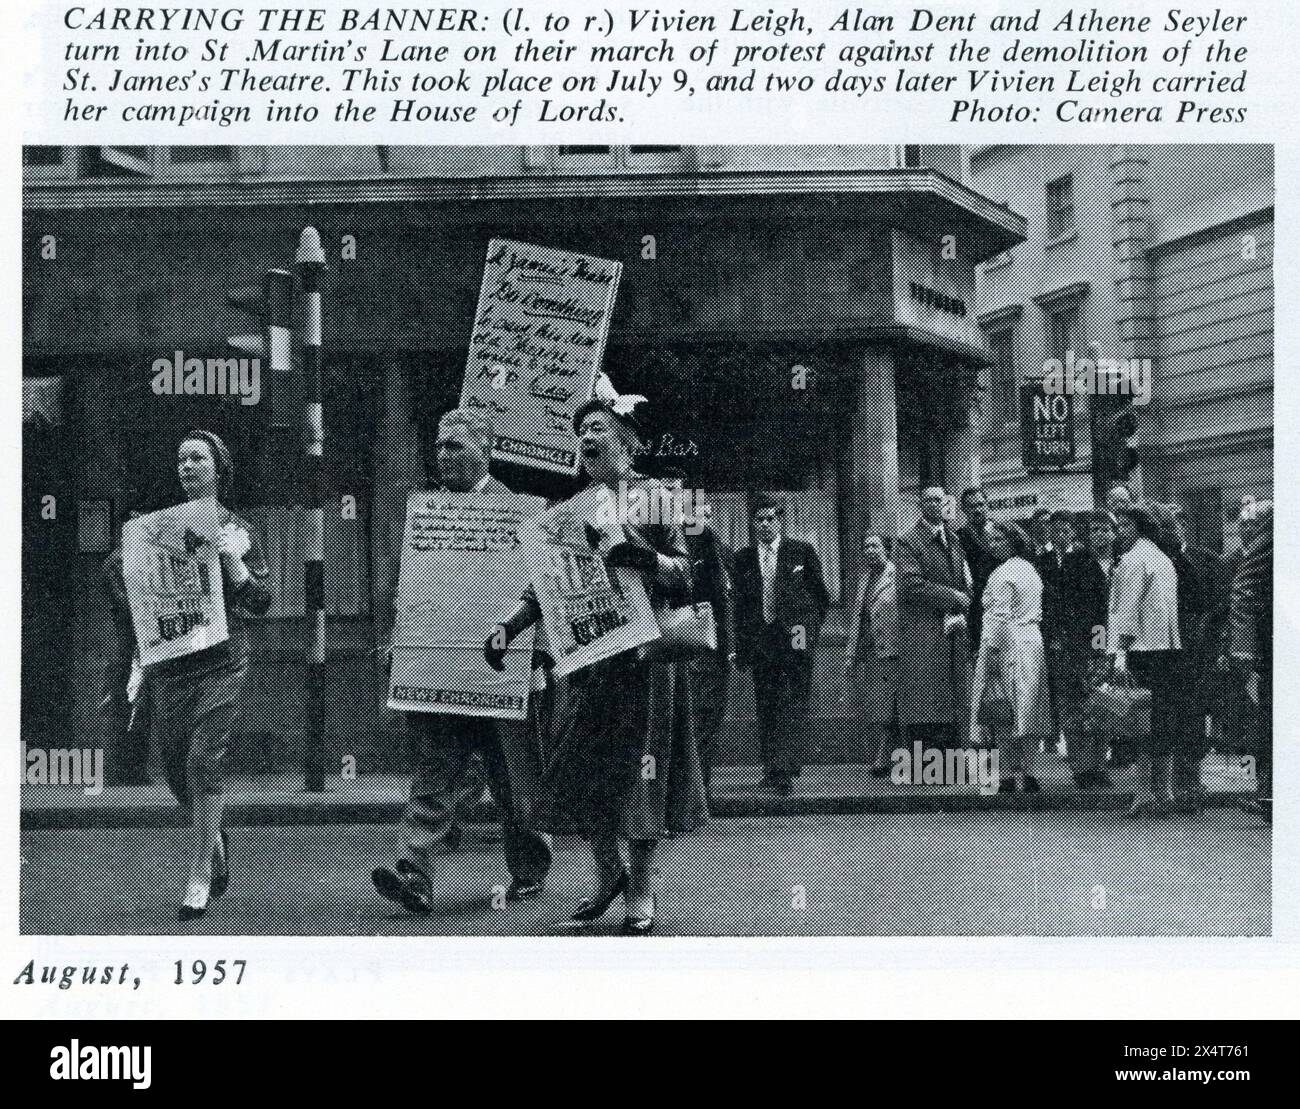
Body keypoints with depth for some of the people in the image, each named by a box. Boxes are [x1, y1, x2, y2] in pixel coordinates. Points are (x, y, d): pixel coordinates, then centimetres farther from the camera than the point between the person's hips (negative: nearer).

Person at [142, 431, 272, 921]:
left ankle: (199, 879, -4)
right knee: (174, 765, 6)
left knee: (204, 762, -11)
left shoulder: (237, 531, 4)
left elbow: (259, 603, -1)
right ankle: (213, 836, 36)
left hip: (221, 659, -3)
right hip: (168, 658, 3)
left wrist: (232, 559, -13)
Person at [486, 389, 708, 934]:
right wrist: (508, 627, 0)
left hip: (642, 650, -4)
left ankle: (641, 892, 9)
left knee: (636, 767, -2)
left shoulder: (651, 495, 0)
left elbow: (685, 572, -4)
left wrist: (646, 559, -23)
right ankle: (609, 874, 21)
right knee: (582, 770, 2)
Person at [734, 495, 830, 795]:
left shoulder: (802, 552, 5)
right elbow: (740, 605, 11)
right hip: (760, 640, 3)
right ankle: (772, 770, 13)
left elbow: (820, 594, 11)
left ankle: (785, 767, -15)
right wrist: (741, 647, 7)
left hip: (794, 637, -3)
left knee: (793, 704, -10)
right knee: (765, 708, 5)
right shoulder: (744, 558, 10)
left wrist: (810, 626, 6)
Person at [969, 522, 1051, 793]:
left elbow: (999, 619, -16)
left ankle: (1011, 779, -5)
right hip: (1034, 642, 8)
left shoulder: (1002, 575, -11)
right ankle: (1027, 775, 12)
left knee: (1007, 719, -5)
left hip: (1010, 648, -8)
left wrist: (989, 651, -13)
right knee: (1030, 716, 10)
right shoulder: (1030, 570, 15)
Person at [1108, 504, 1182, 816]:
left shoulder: (1132, 560, -7)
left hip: (1143, 650, -8)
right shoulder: (1163, 558, 20)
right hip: (1169, 649, 9)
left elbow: (1127, 609, -13)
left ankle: (1144, 788, -10)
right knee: (1164, 722, 10)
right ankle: (1164, 790, 13)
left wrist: (1120, 651, -15)